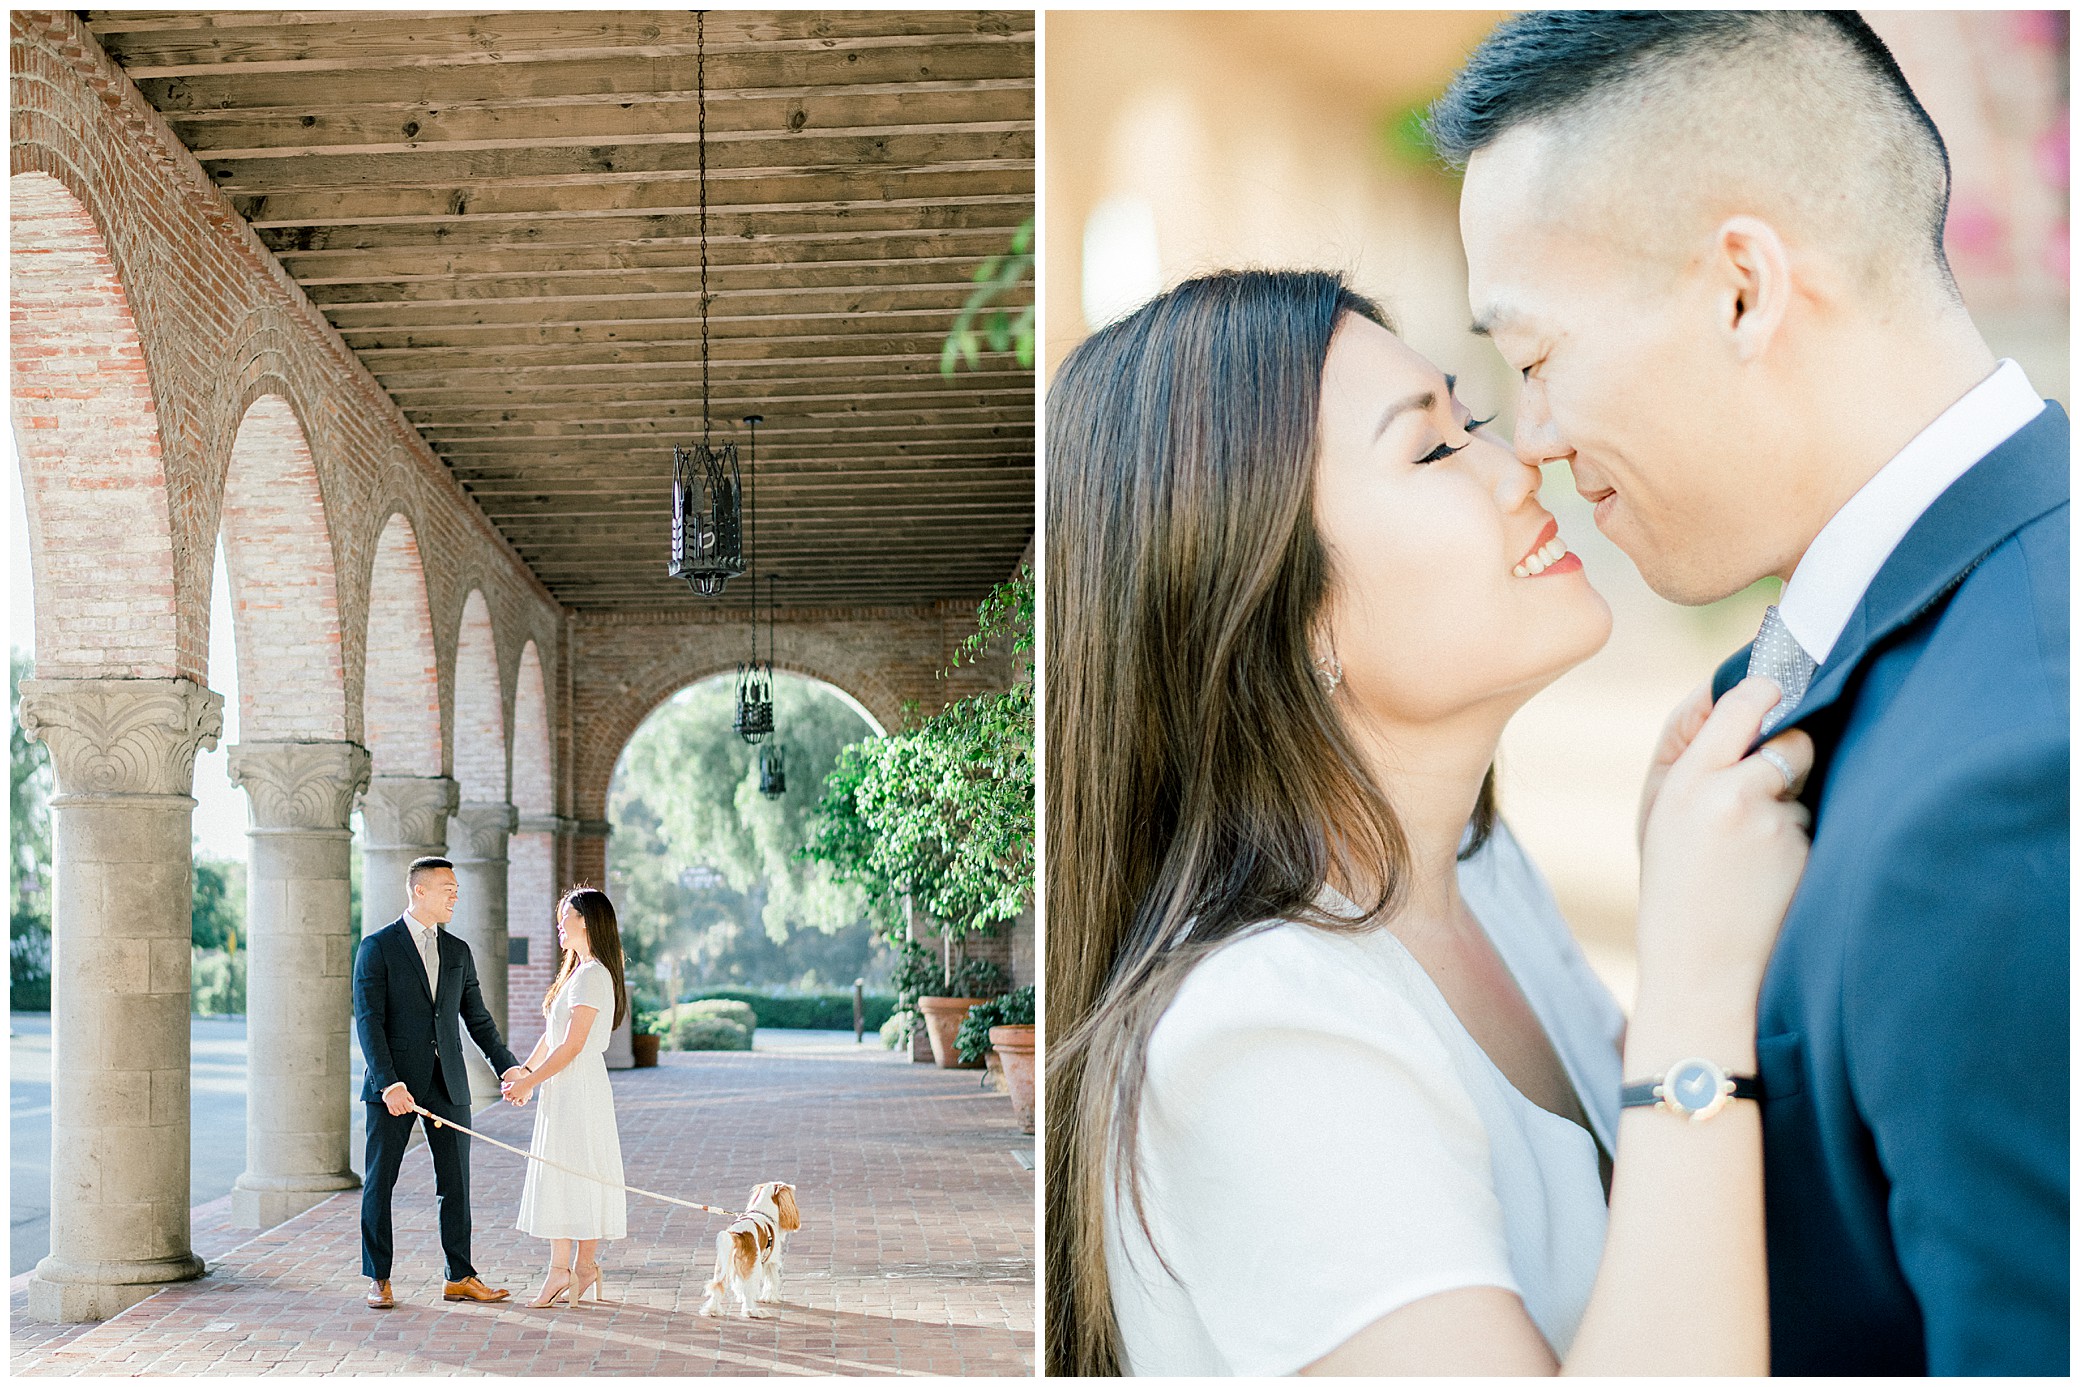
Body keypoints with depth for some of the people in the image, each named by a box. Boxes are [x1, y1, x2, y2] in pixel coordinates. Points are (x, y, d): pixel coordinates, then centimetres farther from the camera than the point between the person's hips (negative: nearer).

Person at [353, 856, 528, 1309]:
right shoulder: (378, 948, -4)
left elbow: (477, 1017, 16)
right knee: (379, 1181, 2)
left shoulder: (458, 952, 12)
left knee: (456, 1182, 5)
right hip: (395, 1085, -5)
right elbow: (368, 1021, -10)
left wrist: (508, 1066, 4)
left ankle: (460, 1278, 12)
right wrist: (388, 1082, -20)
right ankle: (378, 1279, 12)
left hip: (448, 1084, 5)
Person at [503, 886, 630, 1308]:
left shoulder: (591, 976, -16)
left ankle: (561, 1269, 0)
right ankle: (585, 1267, 13)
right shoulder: (579, 971, 16)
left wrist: (530, 1081, -14)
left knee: (564, 1174, -5)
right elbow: (552, 1035, 18)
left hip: (577, 1087, -10)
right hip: (566, 1087, 10)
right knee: (579, 1176, 10)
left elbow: (572, 1045, -19)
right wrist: (524, 1072, 10)